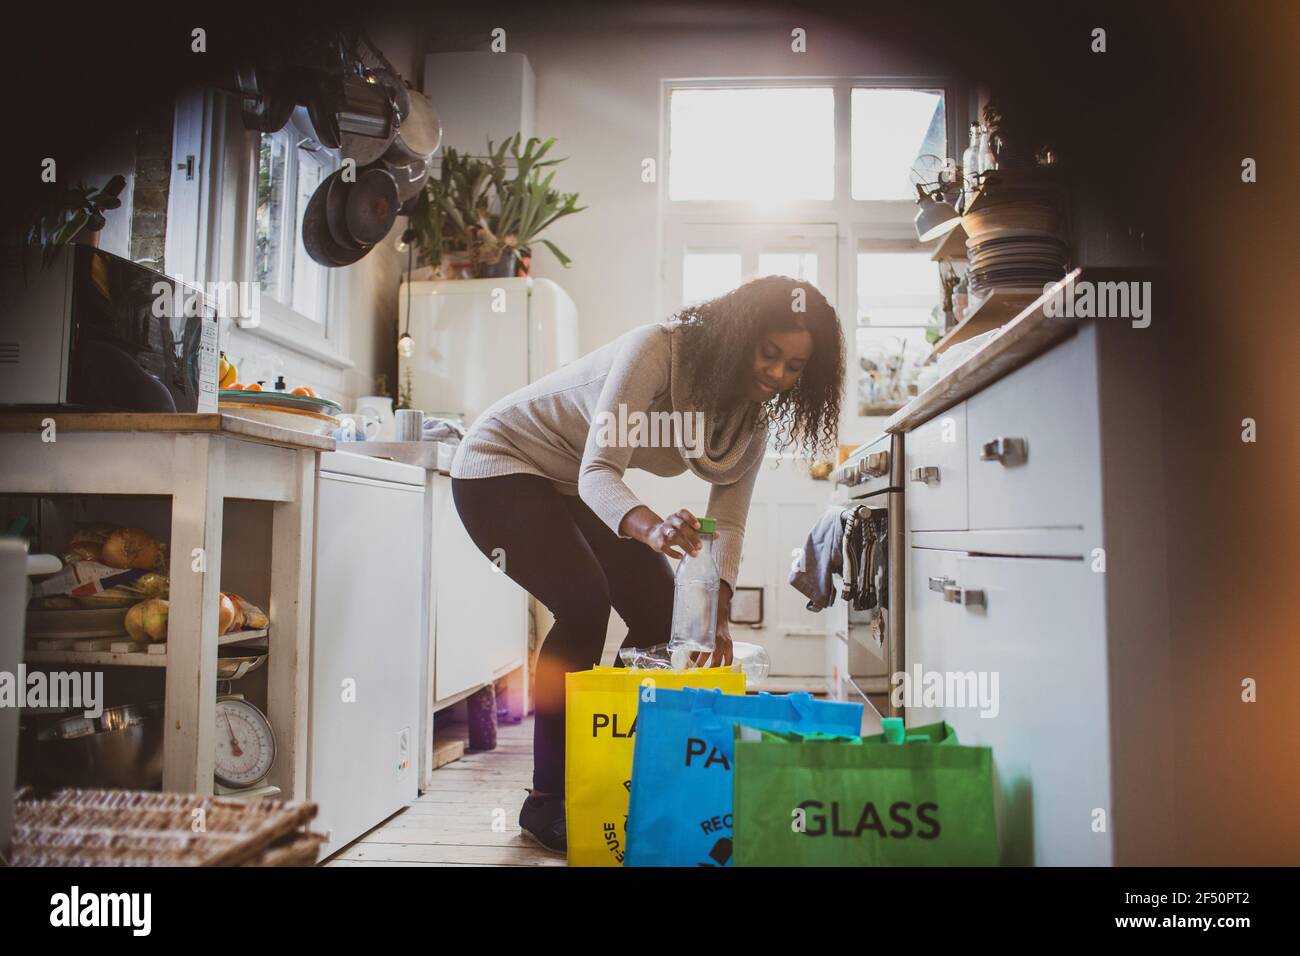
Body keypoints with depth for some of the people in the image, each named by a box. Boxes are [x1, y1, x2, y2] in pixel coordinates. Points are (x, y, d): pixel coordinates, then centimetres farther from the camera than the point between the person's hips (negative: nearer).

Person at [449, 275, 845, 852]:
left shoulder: (752, 419, -5)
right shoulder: (656, 349, -29)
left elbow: (728, 519, -9)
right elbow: (597, 471, -36)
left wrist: (717, 613, -23)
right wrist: (651, 528, -56)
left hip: (573, 489, 8)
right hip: (501, 464, -7)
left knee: (665, 618, -2)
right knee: (585, 605, -25)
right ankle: (546, 801, -10)